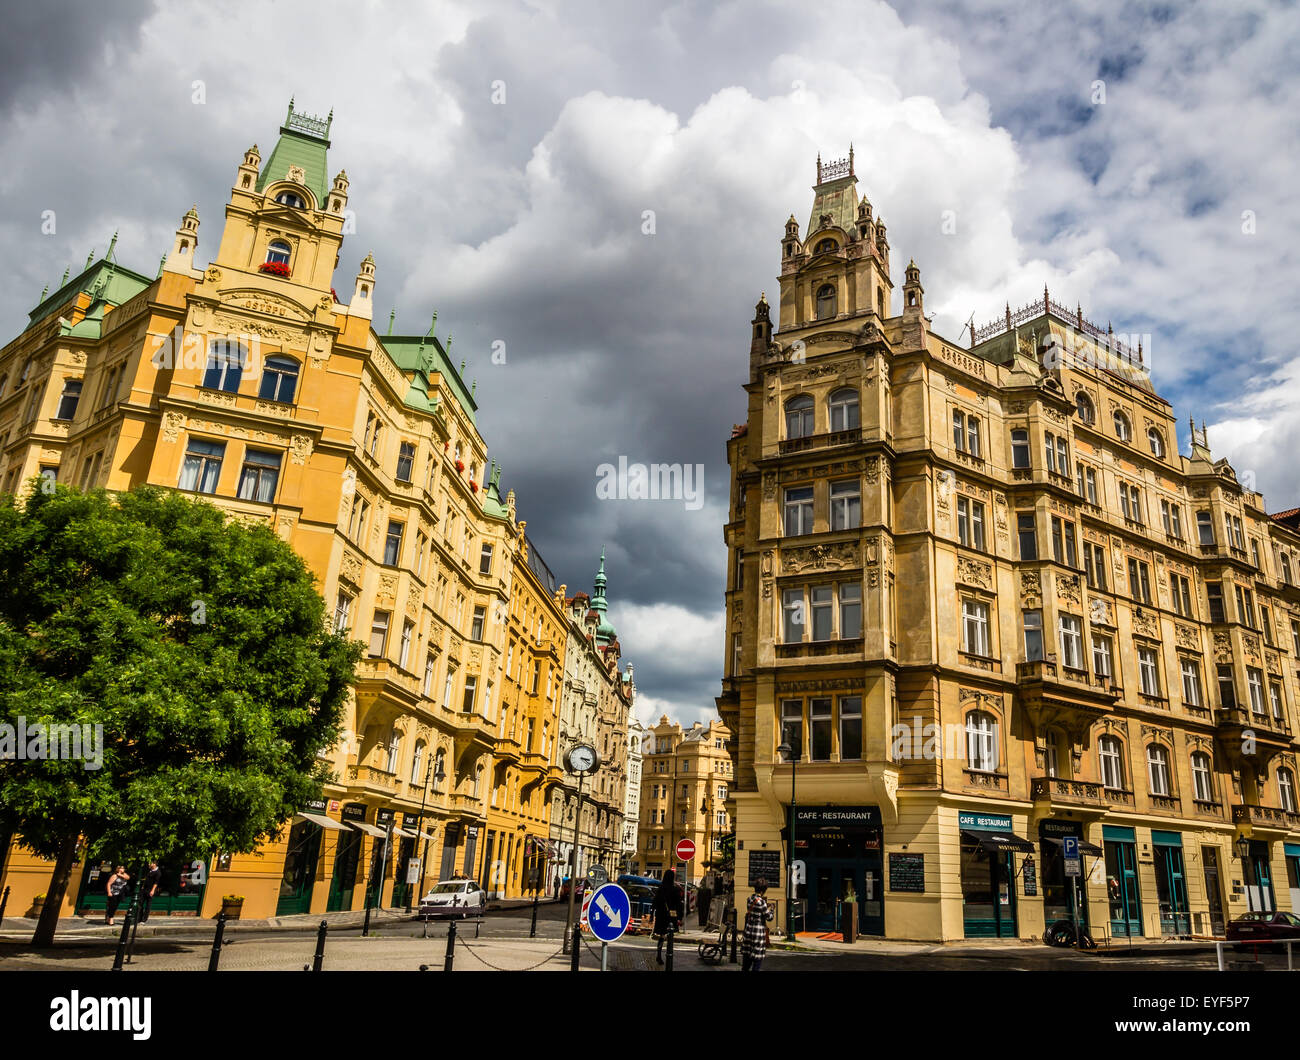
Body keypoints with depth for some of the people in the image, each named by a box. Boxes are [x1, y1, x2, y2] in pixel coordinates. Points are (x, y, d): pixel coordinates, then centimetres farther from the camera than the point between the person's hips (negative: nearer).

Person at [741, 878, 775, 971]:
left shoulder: (750, 899, 4)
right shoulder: (761, 902, -18)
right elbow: (769, 917, -10)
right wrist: (771, 909, 9)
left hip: (748, 931, 7)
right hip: (758, 934, -7)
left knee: (746, 959, 15)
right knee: (758, 959, 1)